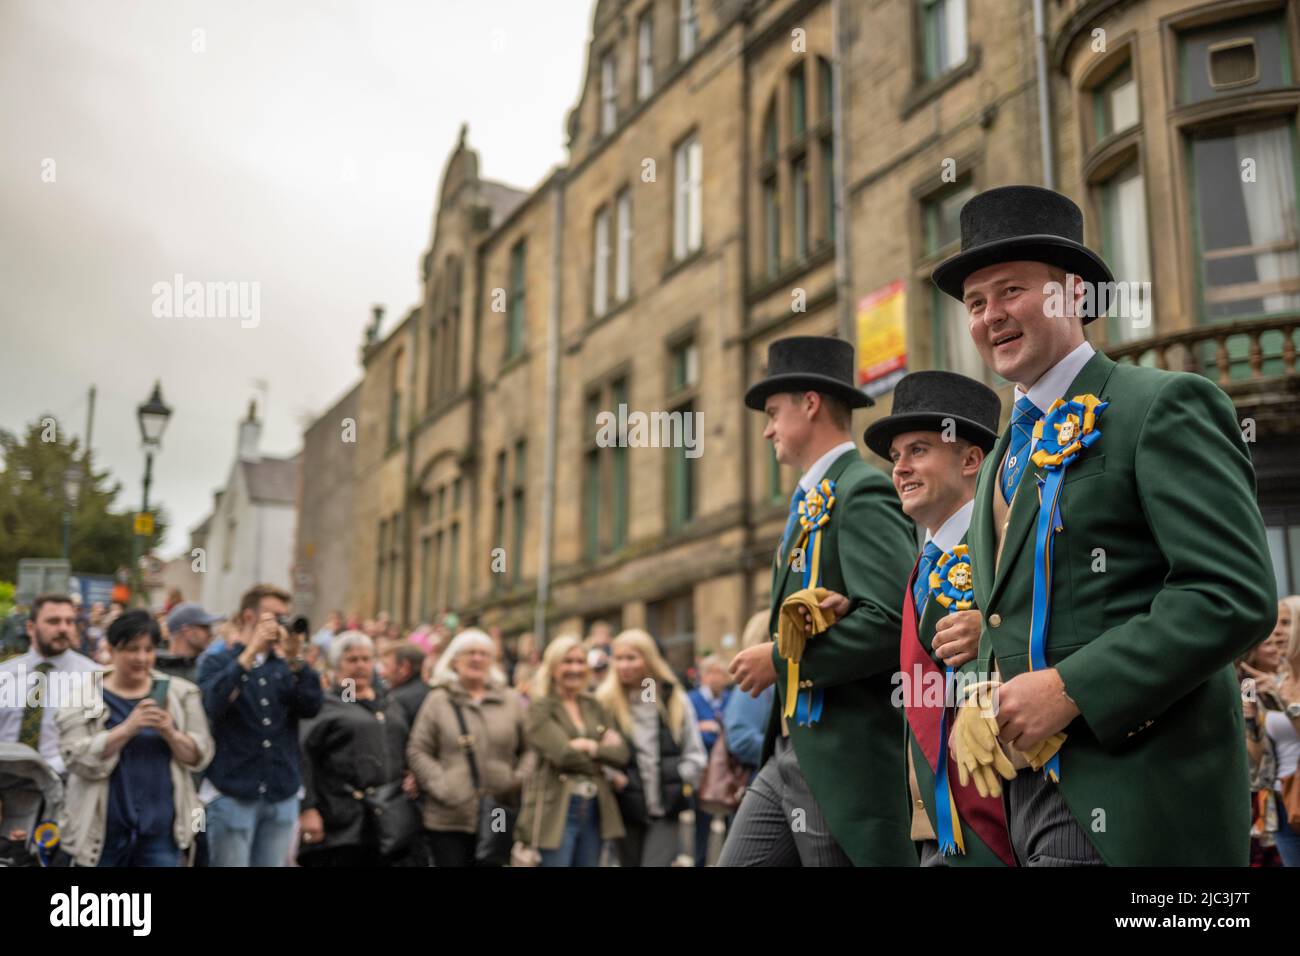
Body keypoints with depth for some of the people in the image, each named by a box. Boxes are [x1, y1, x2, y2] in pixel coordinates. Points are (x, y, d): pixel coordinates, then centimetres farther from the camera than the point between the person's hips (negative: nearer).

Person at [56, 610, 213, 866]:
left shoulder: (179, 692, 4)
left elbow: (200, 756, 3)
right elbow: (78, 760, -11)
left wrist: (170, 733, -16)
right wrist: (128, 728, -23)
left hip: (162, 827, 1)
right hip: (102, 828, -1)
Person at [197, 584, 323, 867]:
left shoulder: (284, 665, 11)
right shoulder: (216, 661, 1)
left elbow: (311, 707, -3)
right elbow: (212, 704, -18)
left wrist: (295, 660, -16)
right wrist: (250, 652, -21)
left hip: (282, 795, 4)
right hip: (232, 793, -4)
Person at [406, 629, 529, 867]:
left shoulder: (511, 701, 10)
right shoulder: (438, 700, 4)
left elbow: (531, 749, 13)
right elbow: (417, 751, 1)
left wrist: (519, 780, -3)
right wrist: (441, 785, -12)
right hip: (448, 818, -2)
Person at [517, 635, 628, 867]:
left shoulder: (594, 706, 14)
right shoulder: (540, 708, -3)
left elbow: (622, 753, 4)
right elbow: (563, 754, -17)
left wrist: (591, 747, -10)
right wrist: (604, 751, -4)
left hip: (594, 810, 6)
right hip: (555, 811, -6)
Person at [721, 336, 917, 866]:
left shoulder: (863, 492, -12)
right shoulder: (811, 500, 16)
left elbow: (891, 620, -24)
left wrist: (781, 660, -16)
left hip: (848, 759, -9)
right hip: (790, 753, 9)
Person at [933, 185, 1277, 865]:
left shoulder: (1164, 406, -7)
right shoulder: (1003, 460, 17)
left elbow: (1235, 595, -17)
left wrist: (1069, 689, -19)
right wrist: (974, 704, 2)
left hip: (1131, 798, -7)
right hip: (1030, 780, 7)